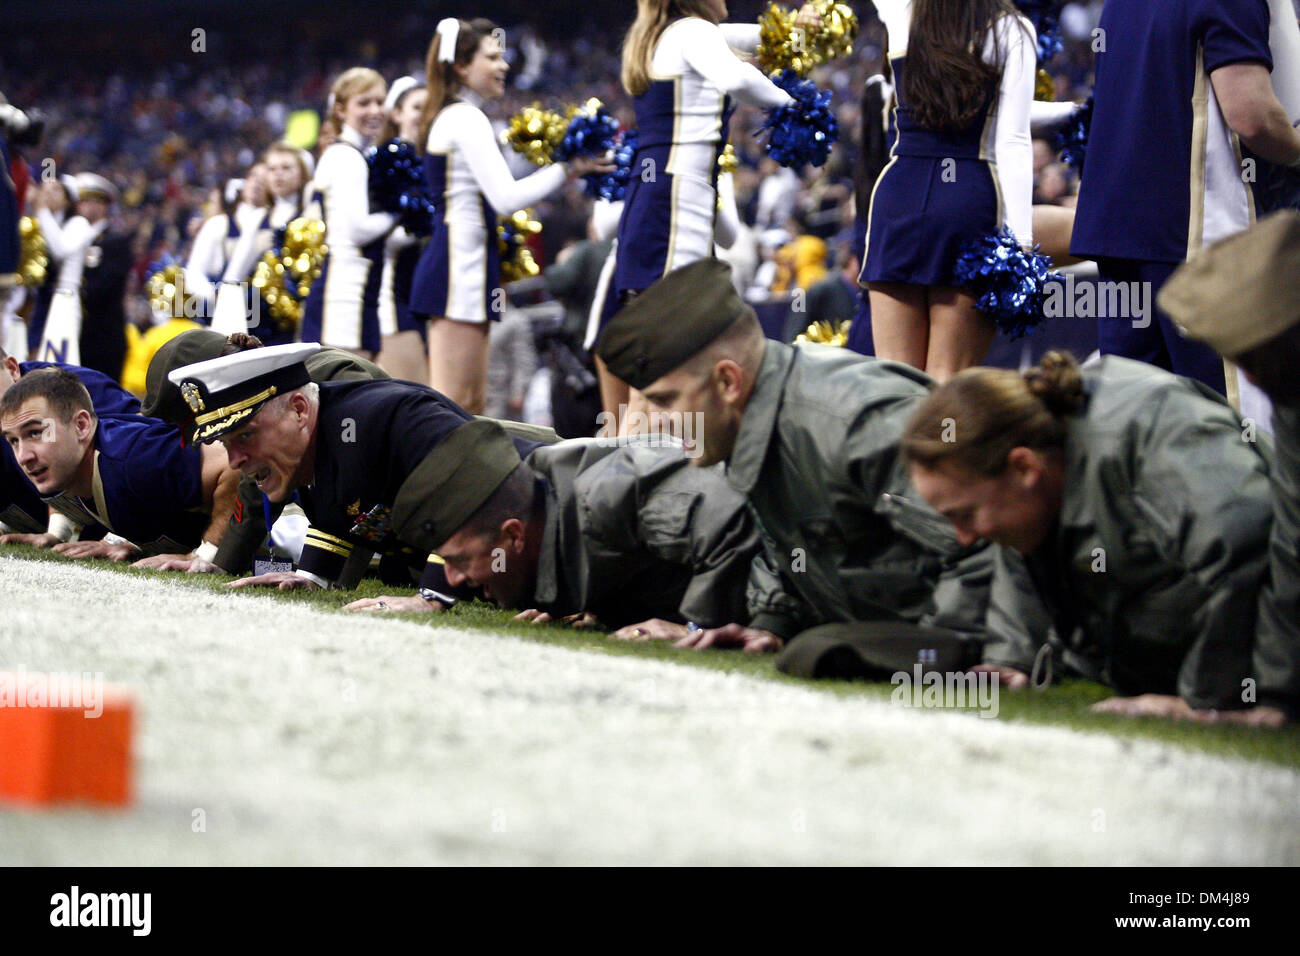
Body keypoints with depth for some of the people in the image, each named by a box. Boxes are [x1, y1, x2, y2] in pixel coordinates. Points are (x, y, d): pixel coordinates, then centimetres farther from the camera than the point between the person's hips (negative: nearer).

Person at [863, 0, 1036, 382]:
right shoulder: (1010, 31, -2)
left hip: (898, 193, 3)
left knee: (893, 378, 5)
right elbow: (1012, 142, -6)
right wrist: (1021, 242, -6)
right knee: (947, 380, -3)